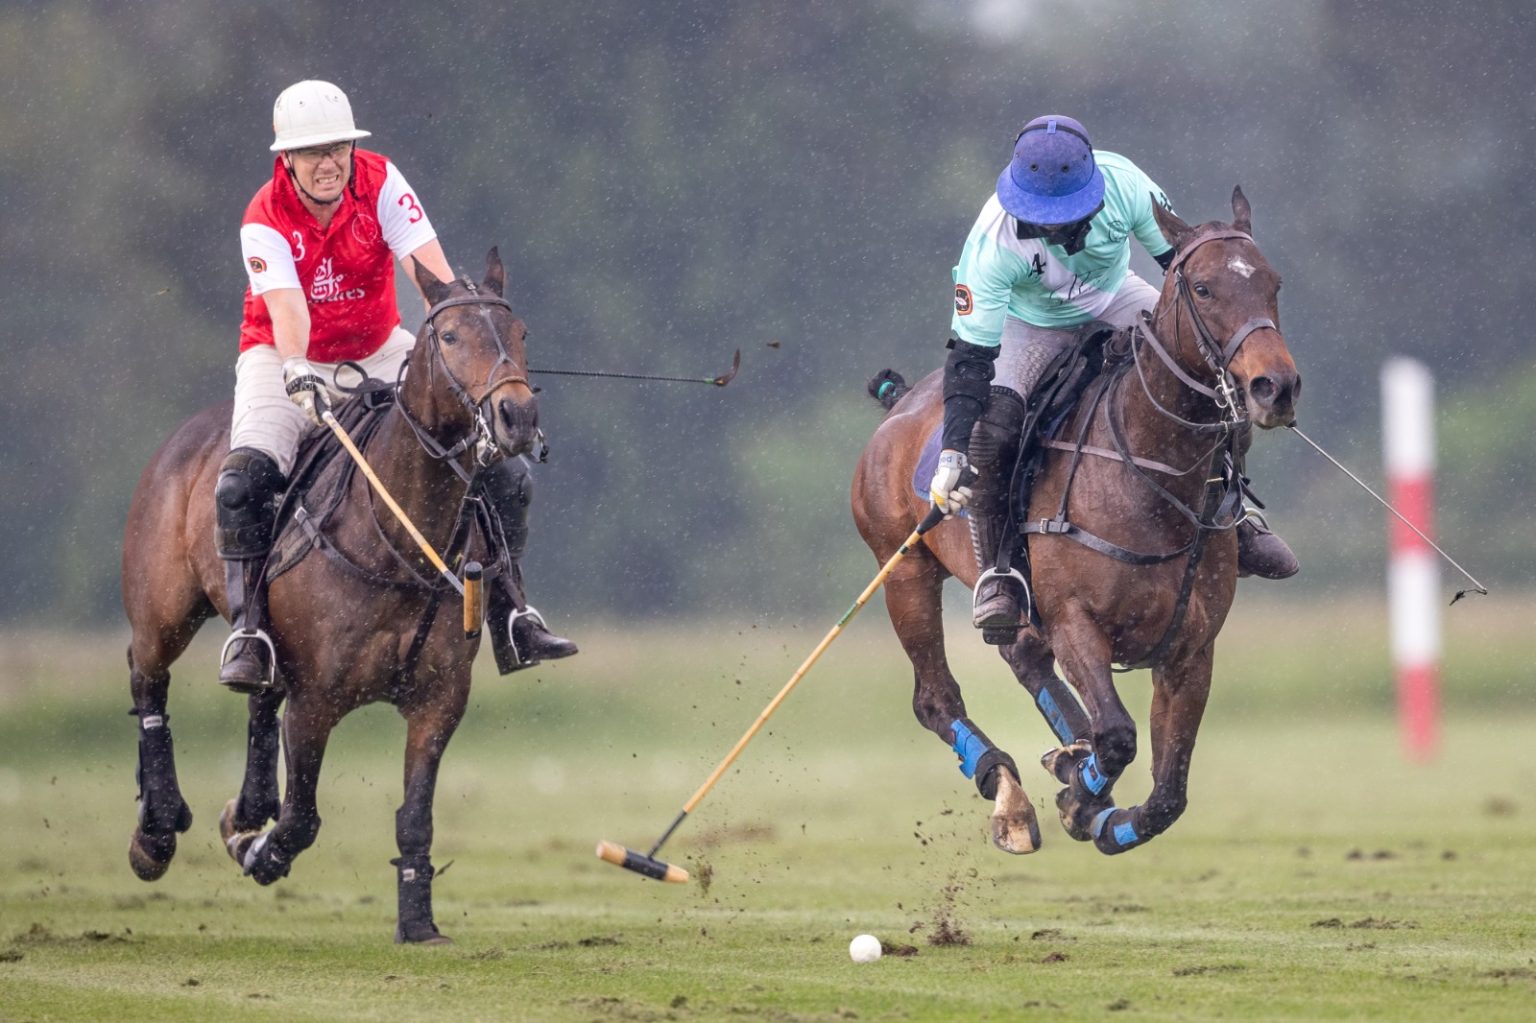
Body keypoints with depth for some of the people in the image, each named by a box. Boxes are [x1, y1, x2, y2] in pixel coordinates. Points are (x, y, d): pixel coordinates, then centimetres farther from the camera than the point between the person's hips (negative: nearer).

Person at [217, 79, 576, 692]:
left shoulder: (381, 183, -14)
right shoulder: (265, 222, -19)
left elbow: (431, 273, -24)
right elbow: (286, 307, -36)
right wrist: (299, 371, -55)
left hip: (377, 352, 3)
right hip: (287, 358, -3)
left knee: (503, 470, -8)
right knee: (244, 483, -29)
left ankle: (511, 617, 1)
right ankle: (249, 630, -20)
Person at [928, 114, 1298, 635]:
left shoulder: (1124, 186, -31)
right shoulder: (994, 240, -36)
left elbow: (1181, 258, -11)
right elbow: (969, 356, -32)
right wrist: (953, 454, -40)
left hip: (1114, 298, 3)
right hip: (1031, 322, -3)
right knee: (992, 428, -26)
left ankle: (1233, 524, 7)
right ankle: (996, 570, -8)